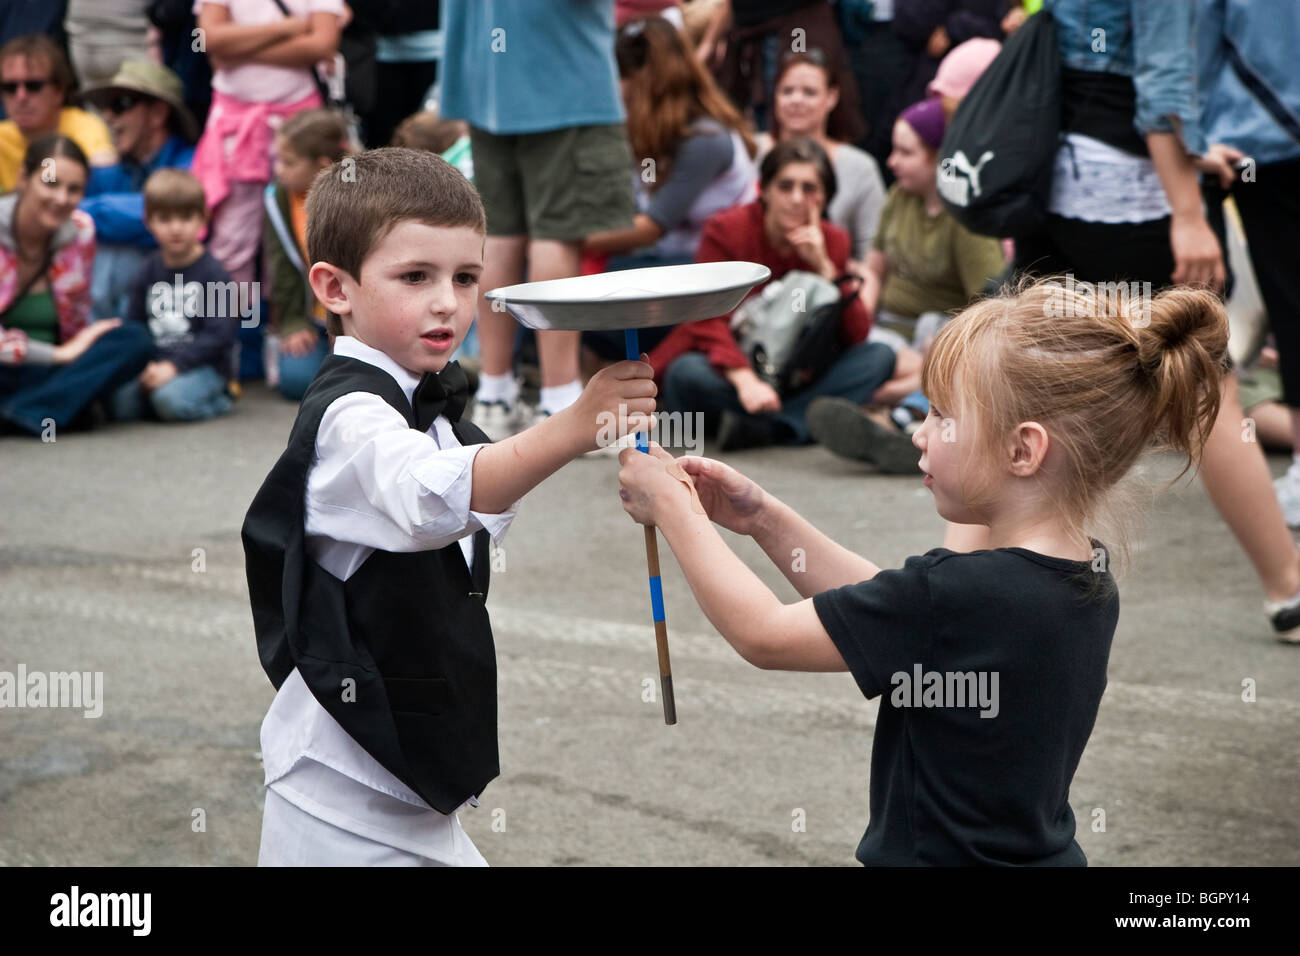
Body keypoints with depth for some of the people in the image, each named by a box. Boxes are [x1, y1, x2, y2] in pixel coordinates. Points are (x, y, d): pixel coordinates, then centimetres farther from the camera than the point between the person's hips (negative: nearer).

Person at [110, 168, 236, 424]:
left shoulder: (213, 273, -3)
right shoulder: (148, 271, 12)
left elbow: (217, 335, -11)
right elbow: (133, 325, 9)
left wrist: (173, 365, -19)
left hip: (203, 365, -4)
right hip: (154, 363, 4)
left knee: (171, 399, -34)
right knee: (120, 403, -24)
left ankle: (216, 401, -3)